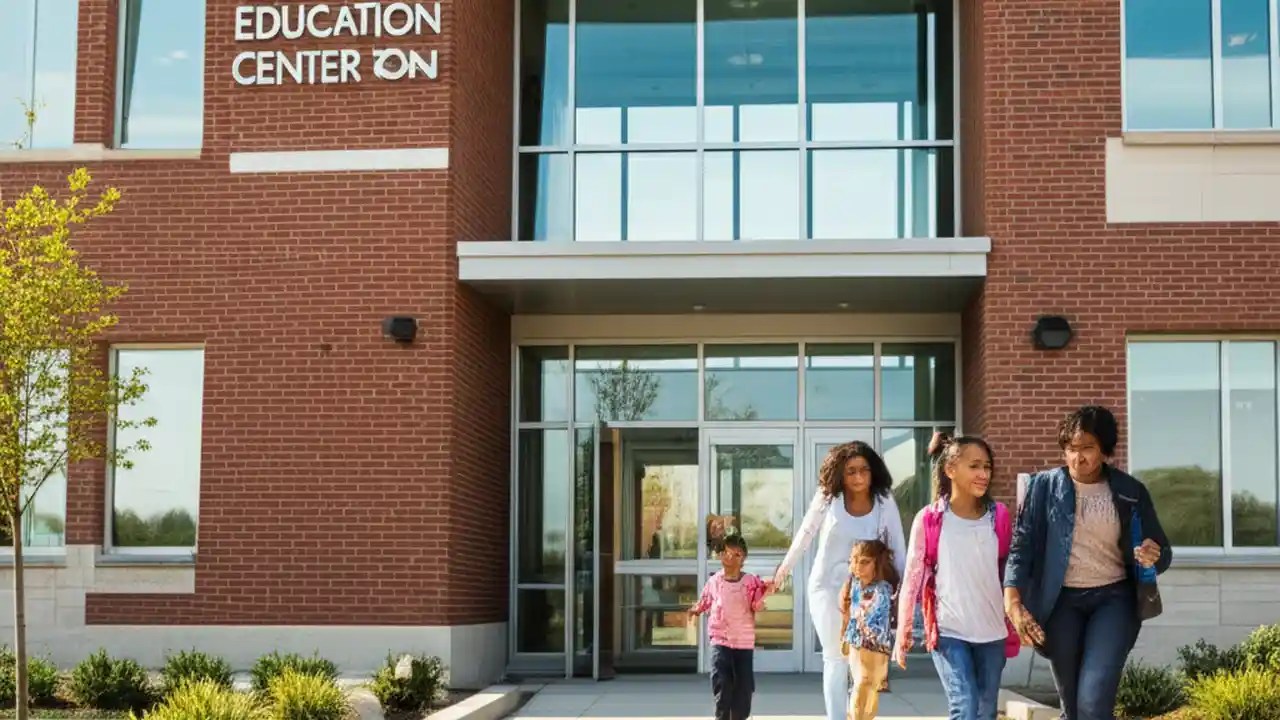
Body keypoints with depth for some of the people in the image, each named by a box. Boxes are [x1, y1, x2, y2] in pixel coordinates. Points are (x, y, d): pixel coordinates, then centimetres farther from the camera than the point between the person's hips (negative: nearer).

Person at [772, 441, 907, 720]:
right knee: (836, 660, -5)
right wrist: (786, 566, 16)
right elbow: (806, 533, 6)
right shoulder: (828, 498, -9)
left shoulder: (884, 502, -9)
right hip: (827, 587, -1)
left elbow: (897, 549, -5)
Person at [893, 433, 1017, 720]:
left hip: (992, 632, 3)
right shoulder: (929, 520, -5)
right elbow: (912, 578, 0)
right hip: (948, 632, -3)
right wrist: (903, 633, -1)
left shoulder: (999, 517, 3)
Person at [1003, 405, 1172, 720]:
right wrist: (1013, 602, -16)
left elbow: (1162, 552, 8)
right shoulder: (1044, 486, 0)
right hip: (1061, 601, 1)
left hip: (1113, 599, -1)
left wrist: (1154, 557, -17)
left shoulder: (1130, 492, 2)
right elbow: (1022, 545, -3)